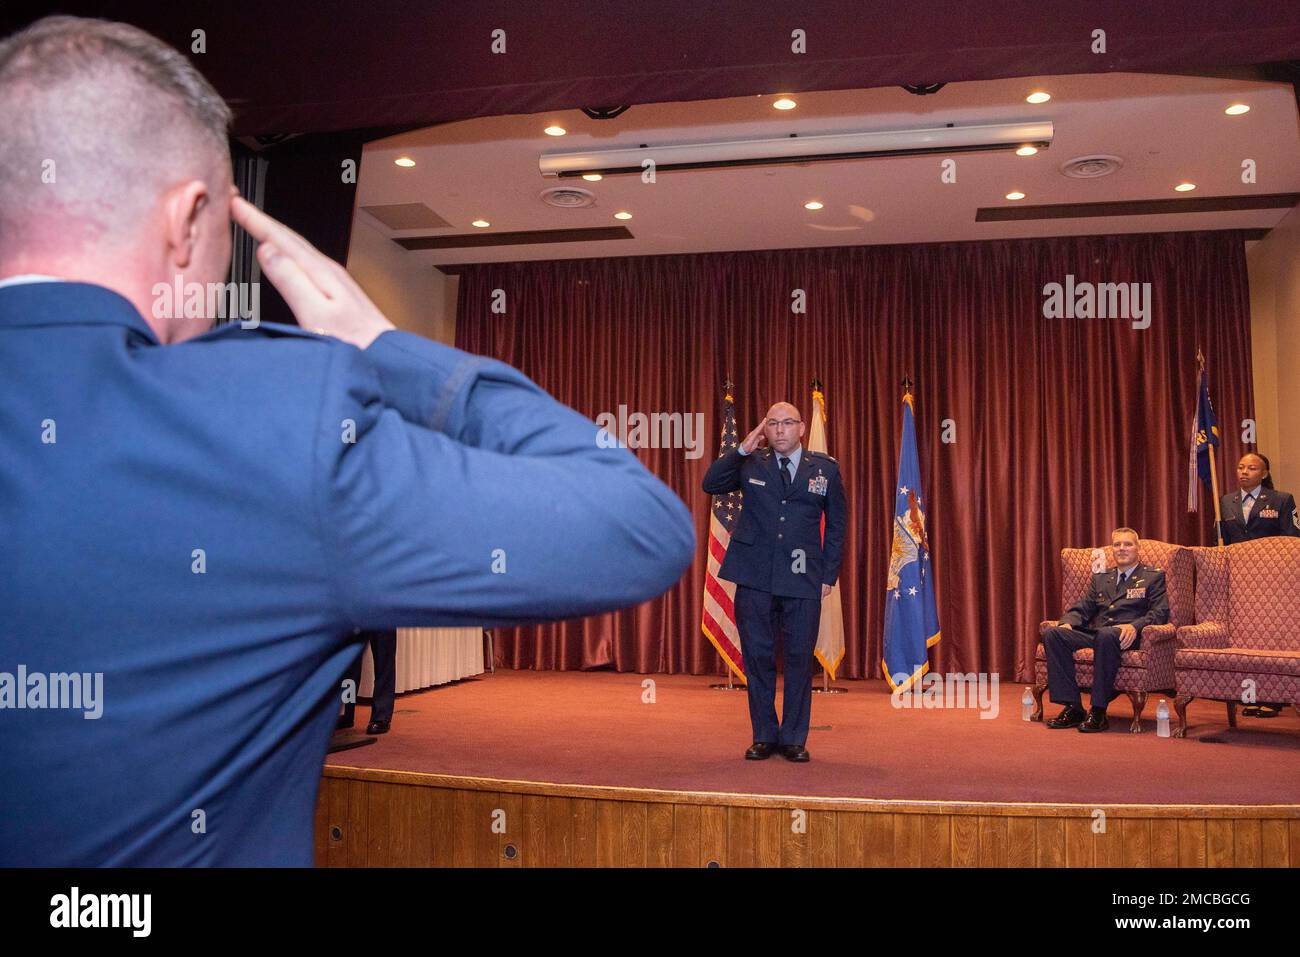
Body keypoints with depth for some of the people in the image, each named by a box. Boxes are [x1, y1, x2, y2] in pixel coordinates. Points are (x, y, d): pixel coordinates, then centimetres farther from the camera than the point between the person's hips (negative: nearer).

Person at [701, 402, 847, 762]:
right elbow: (710, 484, -4)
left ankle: (794, 738, 17)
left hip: (803, 580, 0)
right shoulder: (751, 464, 7)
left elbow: (837, 524, 9)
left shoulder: (826, 468, 5)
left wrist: (828, 575, 3)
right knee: (758, 656, 5)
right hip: (755, 579, 1)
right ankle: (764, 736, 18)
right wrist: (742, 449, -11)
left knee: (800, 658, 4)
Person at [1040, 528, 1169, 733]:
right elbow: (1081, 608, 21)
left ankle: (1098, 711, -33)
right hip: (1094, 633, 5)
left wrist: (1134, 626, -21)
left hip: (1124, 636, -5)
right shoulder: (1100, 578, 27)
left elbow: (1160, 613, 0)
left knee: (1106, 634, -41)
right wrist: (1067, 623, -4)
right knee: (1052, 634, -22)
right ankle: (1072, 707, -22)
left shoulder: (1153, 577, 14)